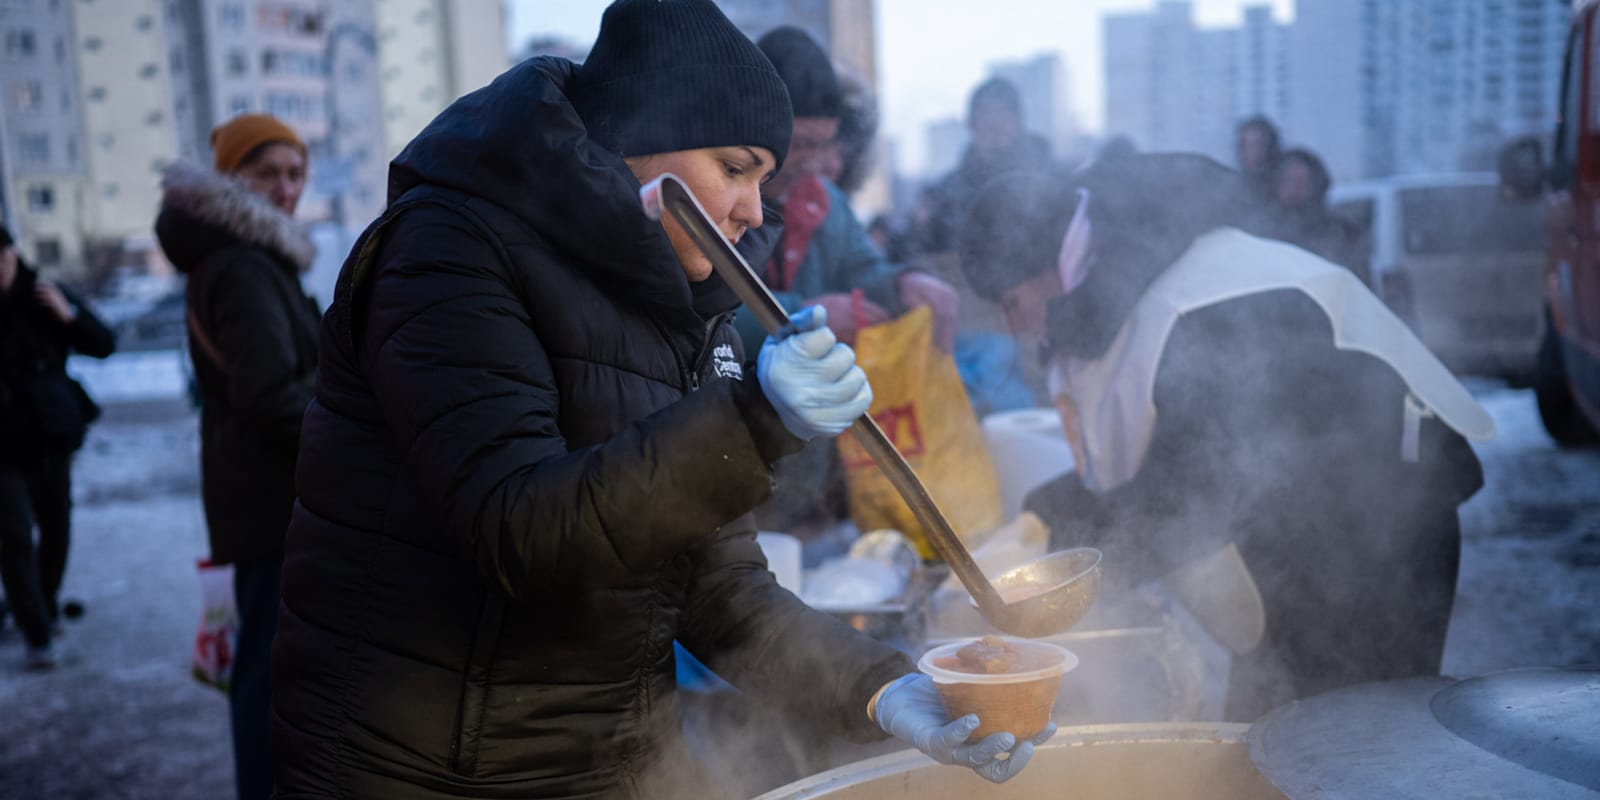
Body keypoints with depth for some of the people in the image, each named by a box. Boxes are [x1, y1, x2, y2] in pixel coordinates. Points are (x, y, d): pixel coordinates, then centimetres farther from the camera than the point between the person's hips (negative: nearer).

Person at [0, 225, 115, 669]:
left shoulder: (44, 297, -2)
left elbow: (104, 346, -2)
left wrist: (69, 314, -18)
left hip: (51, 435, 3)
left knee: (56, 527, 12)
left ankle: (44, 608, 34)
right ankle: (36, 636, -4)